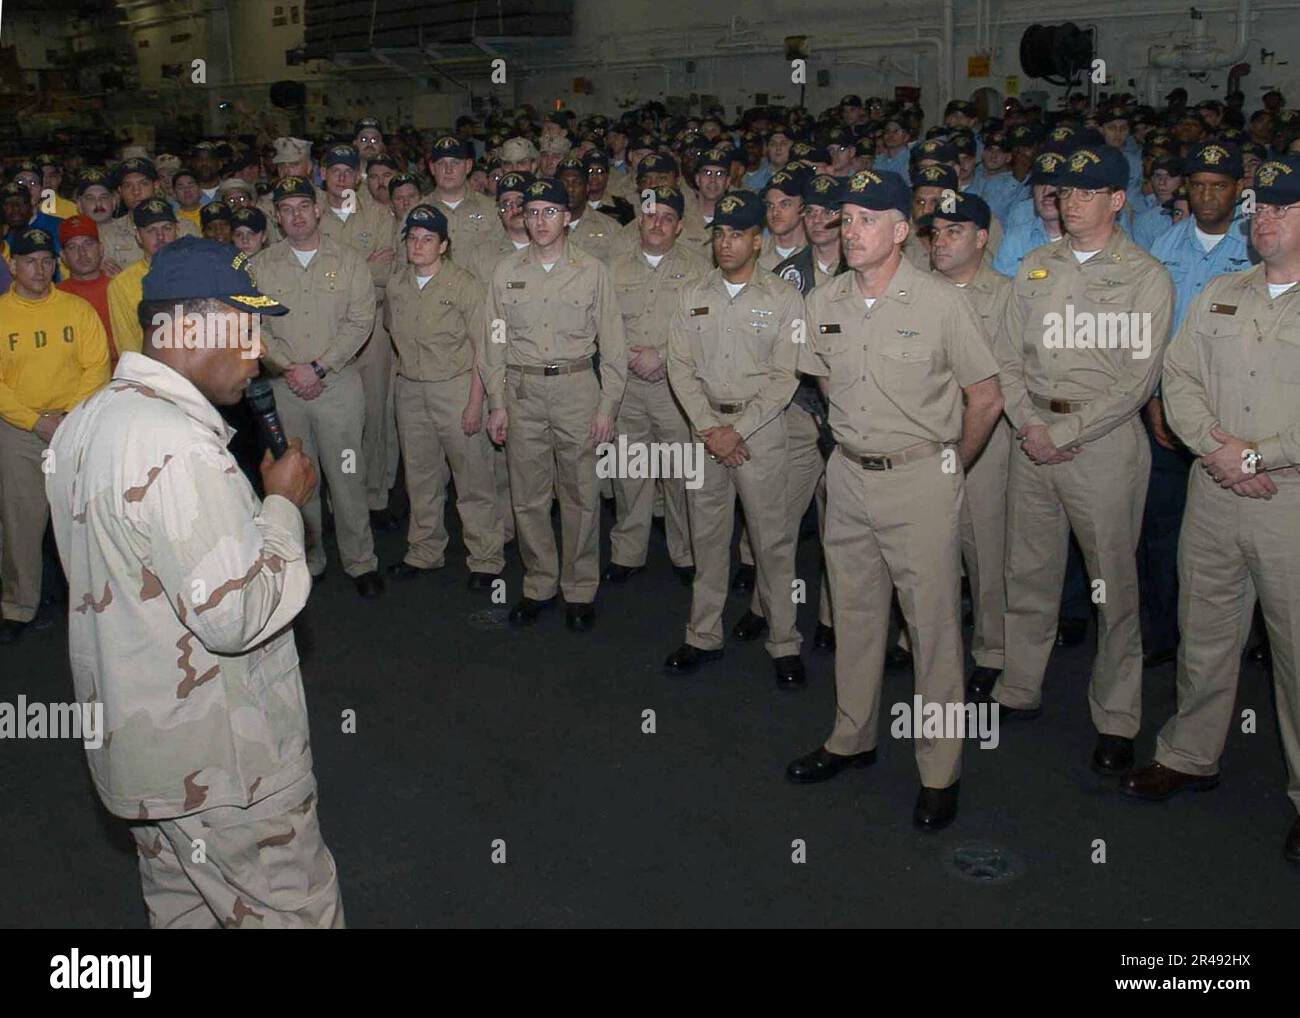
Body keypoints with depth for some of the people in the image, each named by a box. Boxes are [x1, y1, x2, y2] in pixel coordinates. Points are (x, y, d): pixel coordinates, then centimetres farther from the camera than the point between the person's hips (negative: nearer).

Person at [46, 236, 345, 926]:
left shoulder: (87, 420, 7)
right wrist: (284, 502, -16)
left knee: (182, 907, 25)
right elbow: (235, 614, -29)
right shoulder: (173, 441, -27)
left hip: (135, 741, 10)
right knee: (295, 914, 6)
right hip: (220, 765, -10)